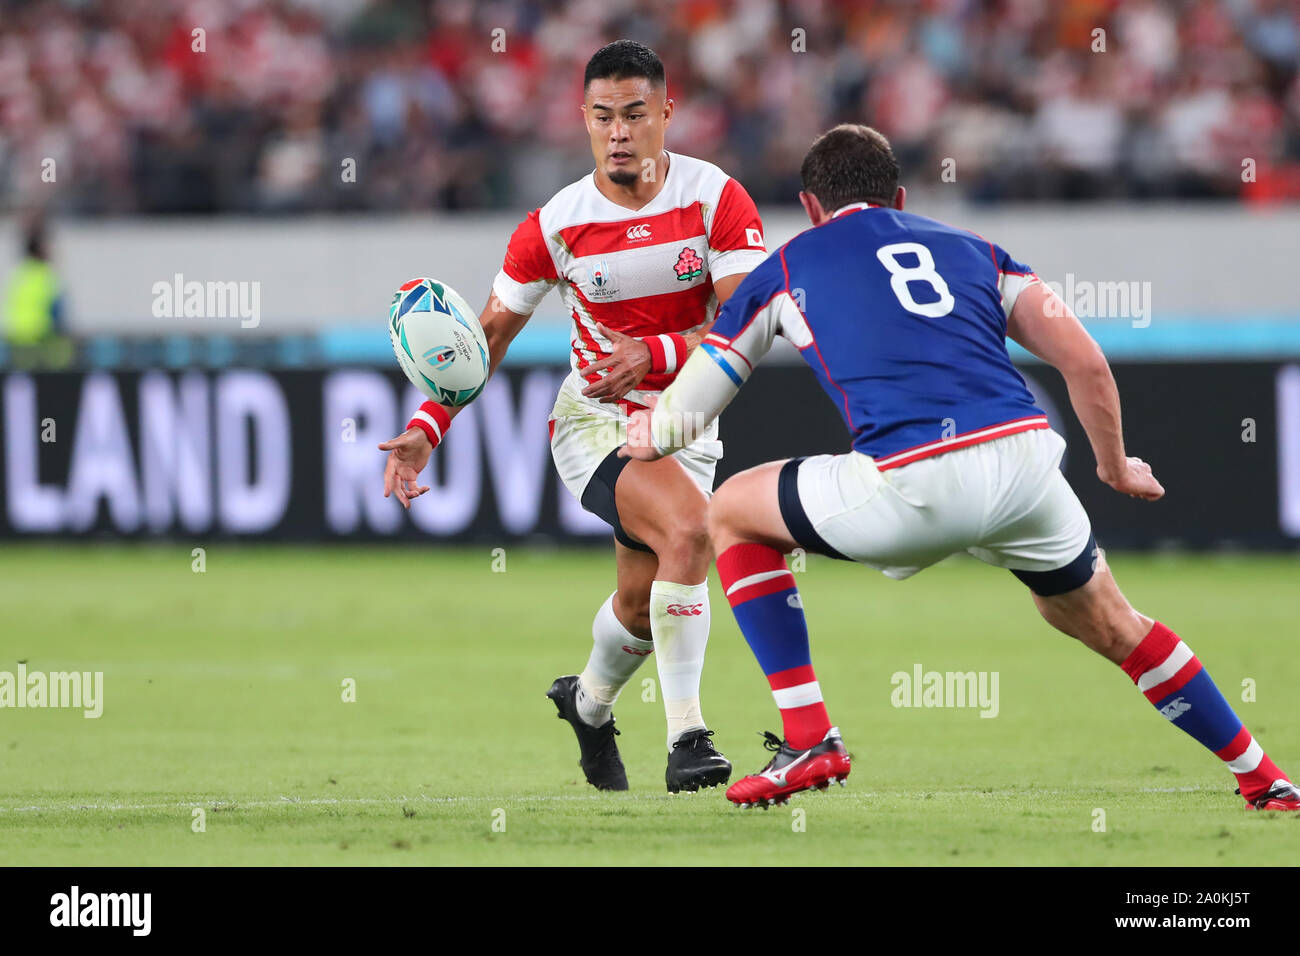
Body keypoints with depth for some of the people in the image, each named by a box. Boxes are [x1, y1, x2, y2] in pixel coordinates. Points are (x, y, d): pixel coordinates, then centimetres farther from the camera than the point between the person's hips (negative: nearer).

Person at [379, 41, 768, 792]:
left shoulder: (717, 198, -14)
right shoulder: (555, 226, -12)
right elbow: (491, 334, 0)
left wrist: (657, 354, -35)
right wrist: (429, 427, -10)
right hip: (595, 422, -3)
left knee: (644, 602, 11)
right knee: (690, 527, -29)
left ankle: (589, 703, 46)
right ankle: (686, 736, -26)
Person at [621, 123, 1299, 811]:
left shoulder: (784, 269, 22)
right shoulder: (974, 250, 28)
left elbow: (676, 419, 26)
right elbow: (1086, 363, 19)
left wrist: (647, 437, 49)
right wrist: (1116, 468, 35)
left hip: (910, 486, -4)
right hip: (1024, 460, 4)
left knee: (732, 515, 22)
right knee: (1109, 625, 30)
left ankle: (809, 741, 14)